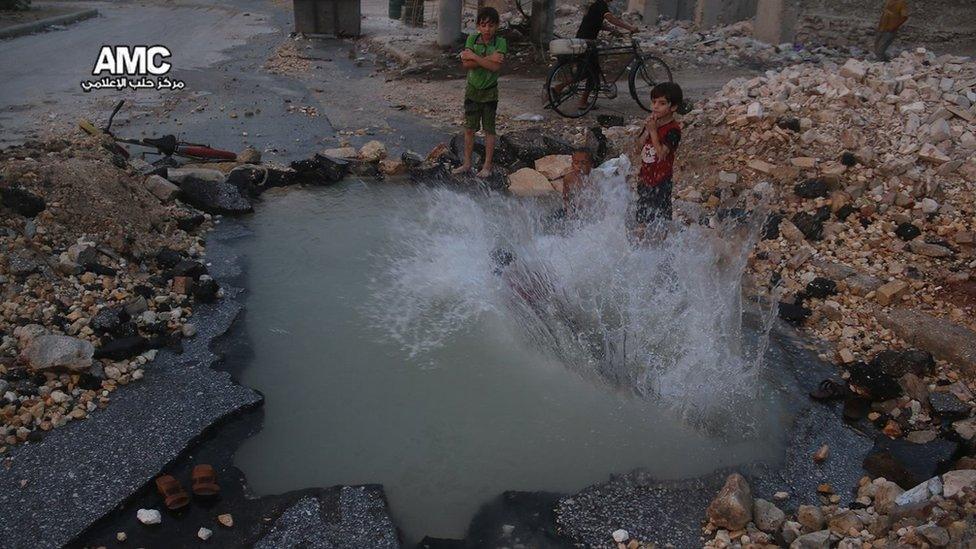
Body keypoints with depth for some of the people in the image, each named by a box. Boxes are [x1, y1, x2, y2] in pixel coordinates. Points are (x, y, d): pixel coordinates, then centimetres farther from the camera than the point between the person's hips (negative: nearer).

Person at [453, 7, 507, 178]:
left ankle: (487, 166, 14)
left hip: (490, 92, -2)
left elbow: (495, 67, -24)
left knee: (489, 130, 6)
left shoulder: (500, 43, -11)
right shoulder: (472, 39, -5)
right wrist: (488, 58, -24)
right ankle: (467, 163, 20)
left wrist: (474, 56, -21)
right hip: (472, 90, 3)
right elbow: (466, 64, -17)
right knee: (469, 129, 9)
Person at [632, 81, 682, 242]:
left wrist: (653, 131, -26)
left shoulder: (673, 130, -18)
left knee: (660, 213, 4)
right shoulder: (652, 122, 4)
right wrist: (646, 131, -14)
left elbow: (661, 153, -27)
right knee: (643, 210, 21)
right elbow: (638, 147, 2)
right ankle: (641, 231, 37)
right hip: (645, 175, 7)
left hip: (661, 180, -7)